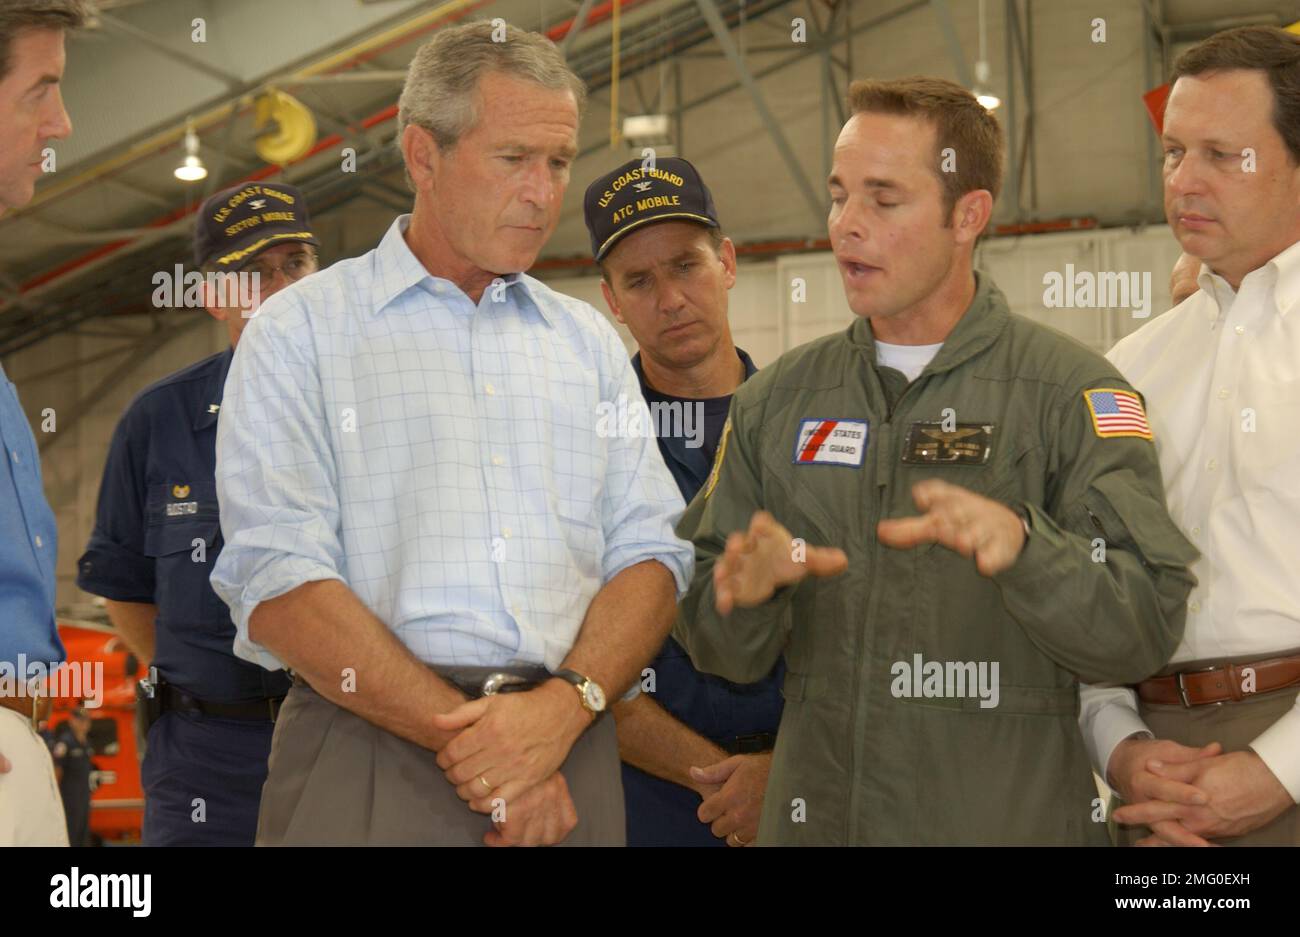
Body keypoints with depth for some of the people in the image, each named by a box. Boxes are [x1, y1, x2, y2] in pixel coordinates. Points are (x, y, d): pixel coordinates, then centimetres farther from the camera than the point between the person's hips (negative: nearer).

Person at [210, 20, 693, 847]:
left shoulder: (590, 342, 14)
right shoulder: (301, 334, 0)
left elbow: (650, 556, 6)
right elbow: (279, 590, -9)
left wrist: (562, 705, -12)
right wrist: (471, 743, -14)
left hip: (570, 748, 4)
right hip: (370, 748, -3)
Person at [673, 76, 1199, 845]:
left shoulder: (1072, 391, -6)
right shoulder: (776, 401, 6)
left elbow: (1147, 627, -14)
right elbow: (721, 648, 7)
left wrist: (1023, 547, -30)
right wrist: (745, 595, -15)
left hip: (1014, 815, -3)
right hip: (815, 814, 4)